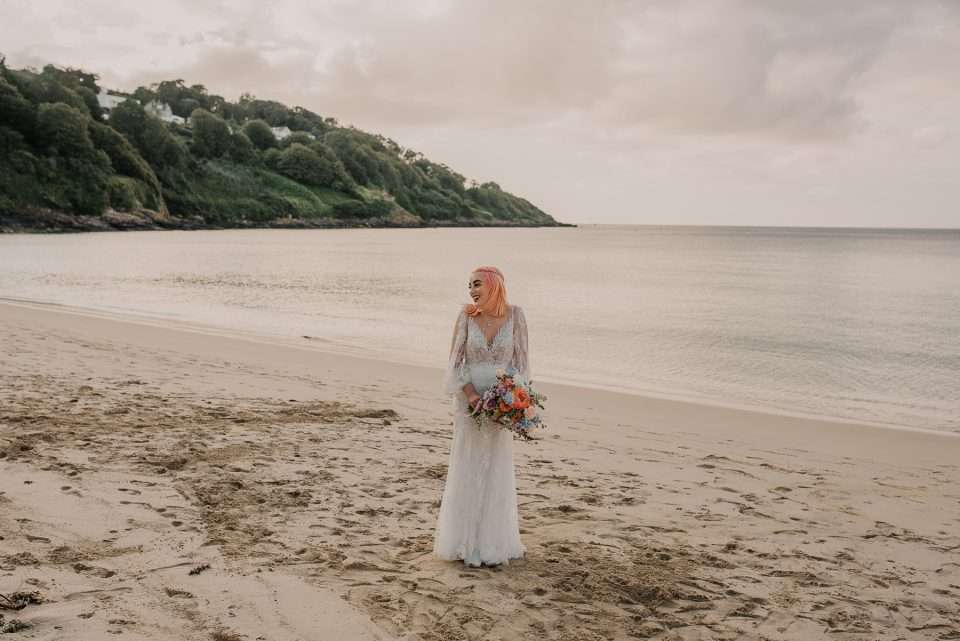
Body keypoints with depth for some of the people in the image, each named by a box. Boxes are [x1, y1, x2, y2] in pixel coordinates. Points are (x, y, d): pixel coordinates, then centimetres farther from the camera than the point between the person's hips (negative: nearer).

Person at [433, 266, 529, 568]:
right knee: (467, 469, 4)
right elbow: (455, 360, -4)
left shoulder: (515, 314, -4)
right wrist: (470, 394, -16)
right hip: (469, 400, 0)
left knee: (497, 470, 7)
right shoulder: (466, 315, -5)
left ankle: (494, 541, 20)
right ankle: (466, 540, 16)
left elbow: (521, 359, 0)